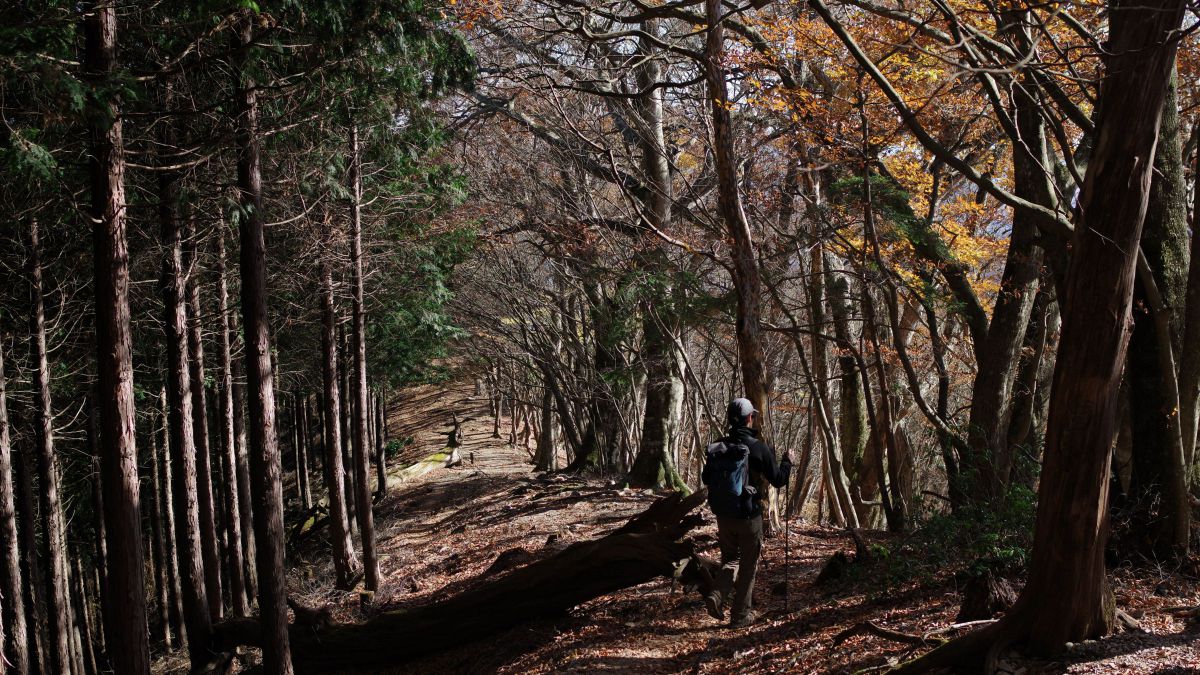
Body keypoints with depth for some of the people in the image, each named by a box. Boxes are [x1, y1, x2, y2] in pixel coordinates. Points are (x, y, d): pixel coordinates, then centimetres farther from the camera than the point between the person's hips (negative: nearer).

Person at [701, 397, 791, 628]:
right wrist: (787, 462, 11)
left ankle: (718, 595, -3)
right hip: (749, 515, -4)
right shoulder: (758, 447, -14)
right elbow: (778, 479, -6)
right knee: (748, 565, 11)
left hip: (723, 515, 4)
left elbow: (706, 479, 10)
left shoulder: (716, 447, -2)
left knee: (730, 558, 21)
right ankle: (740, 615, 16)